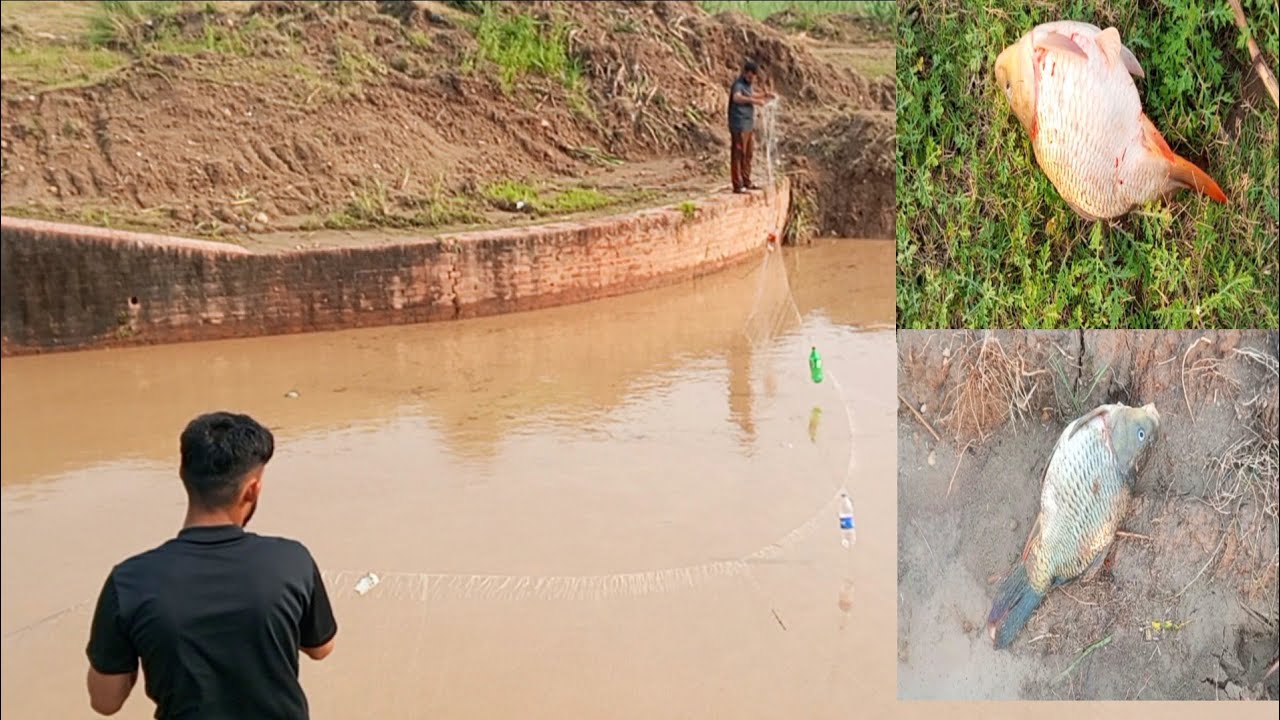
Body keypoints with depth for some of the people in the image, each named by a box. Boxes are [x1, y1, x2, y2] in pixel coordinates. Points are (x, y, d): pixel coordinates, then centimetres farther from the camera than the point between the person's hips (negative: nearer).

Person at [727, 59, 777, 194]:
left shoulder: (747, 84, 14)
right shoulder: (738, 85, -15)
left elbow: (752, 95, 34)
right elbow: (736, 98, -37)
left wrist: (765, 96, 17)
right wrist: (754, 101, -48)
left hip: (748, 126, 10)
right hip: (739, 126, -10)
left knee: (747, 155, 15)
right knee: (738, 155, -8)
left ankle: (746, 183, 25)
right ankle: (737, 186, -7)